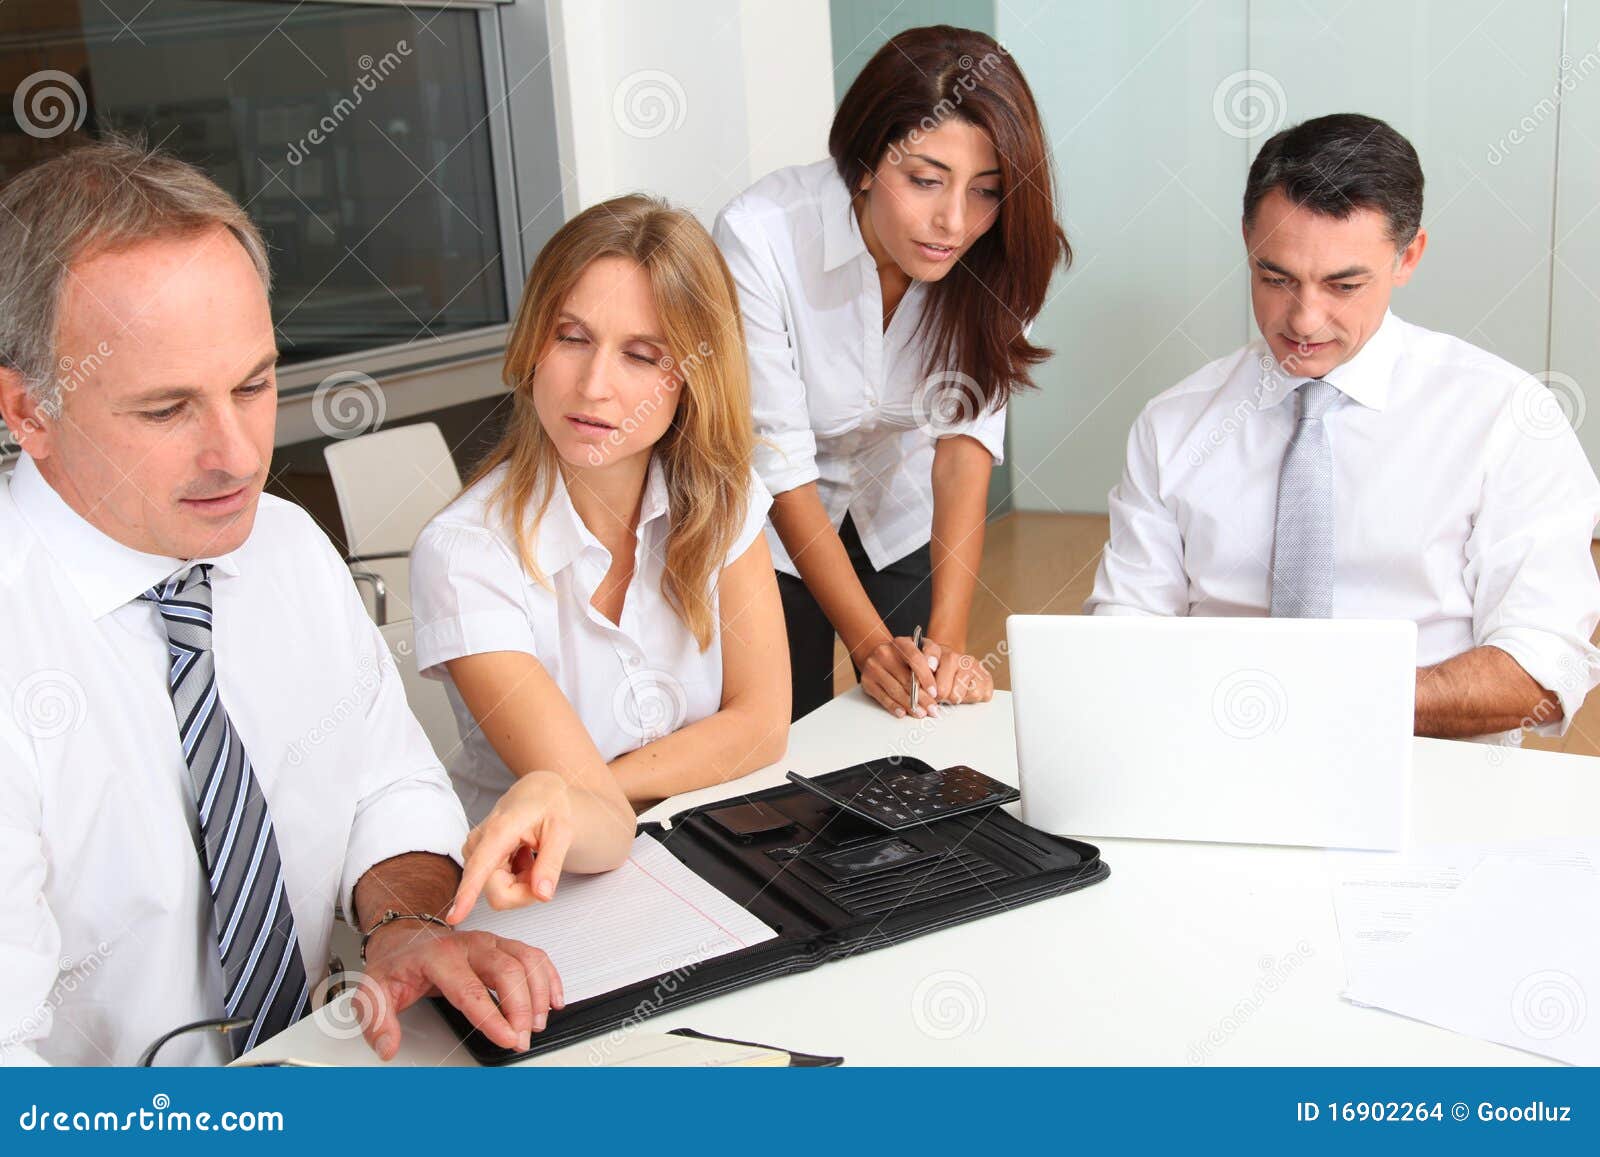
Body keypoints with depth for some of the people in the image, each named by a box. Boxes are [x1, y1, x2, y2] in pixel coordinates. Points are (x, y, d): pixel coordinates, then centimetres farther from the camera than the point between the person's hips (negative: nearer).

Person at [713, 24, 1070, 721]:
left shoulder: (993, 257, -20)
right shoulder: (759, 237, -30)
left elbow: (966, 435, -24)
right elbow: (780, 465, -27)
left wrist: (947, 640, -34)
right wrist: (870, 642, -32)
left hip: (901, 519, 3)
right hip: (773, 529, -2)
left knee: (926, 725, 8)